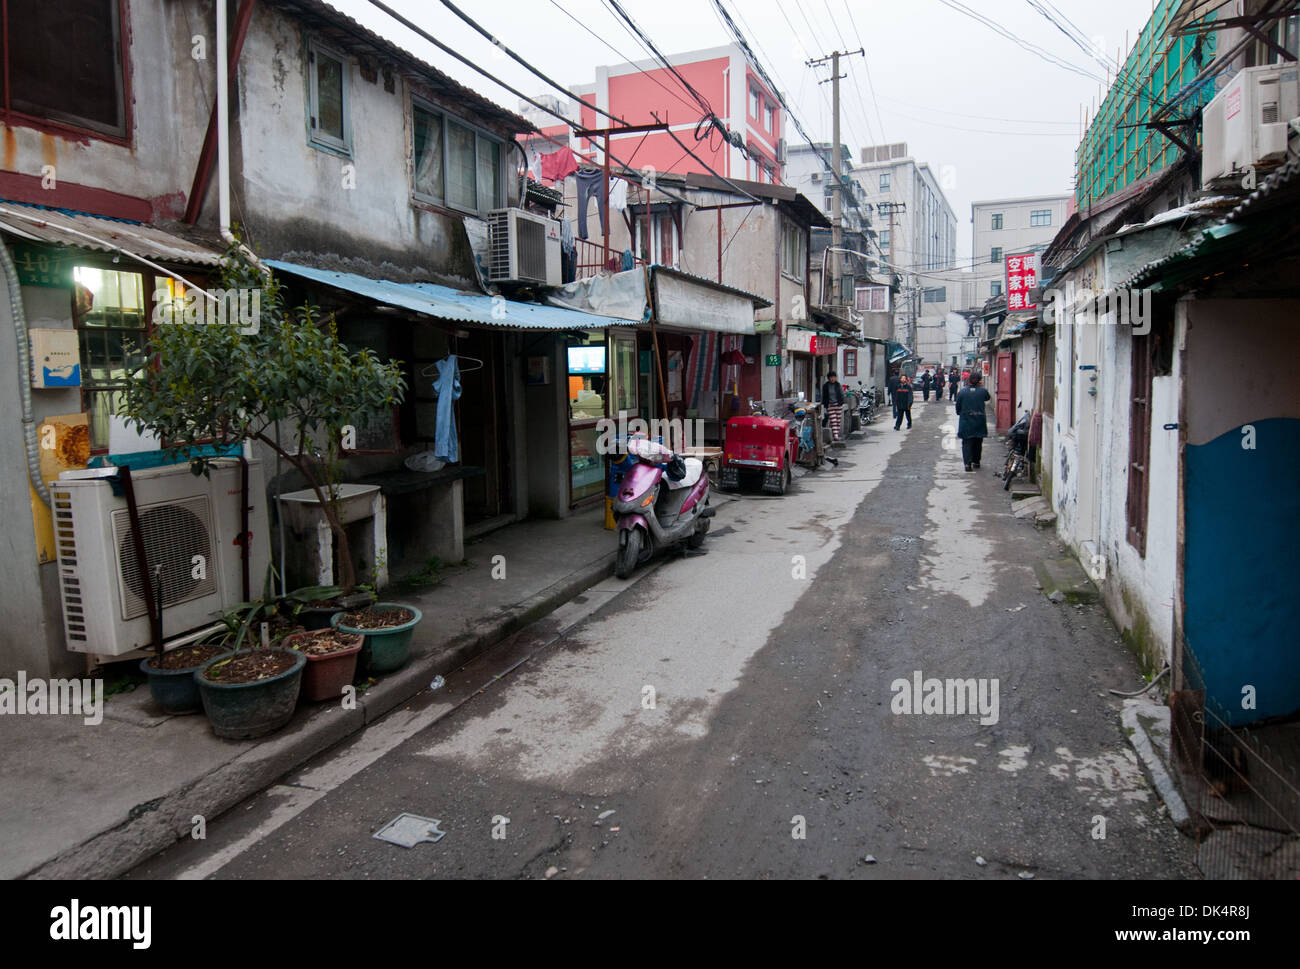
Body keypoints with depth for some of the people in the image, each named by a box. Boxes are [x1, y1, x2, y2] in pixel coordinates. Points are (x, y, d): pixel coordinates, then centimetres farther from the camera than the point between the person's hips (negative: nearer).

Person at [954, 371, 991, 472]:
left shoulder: (962, 391, -6)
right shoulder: (983, 391, -6)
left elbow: (958, 406, 0)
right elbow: (987, 399, 16)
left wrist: (959, 413, 19)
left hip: (966, 422, -1)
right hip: (979, 421, 1)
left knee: (966, 443, 0)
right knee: (978, 442, 16)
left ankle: (968, 463, -15)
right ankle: (976, 461, 24)